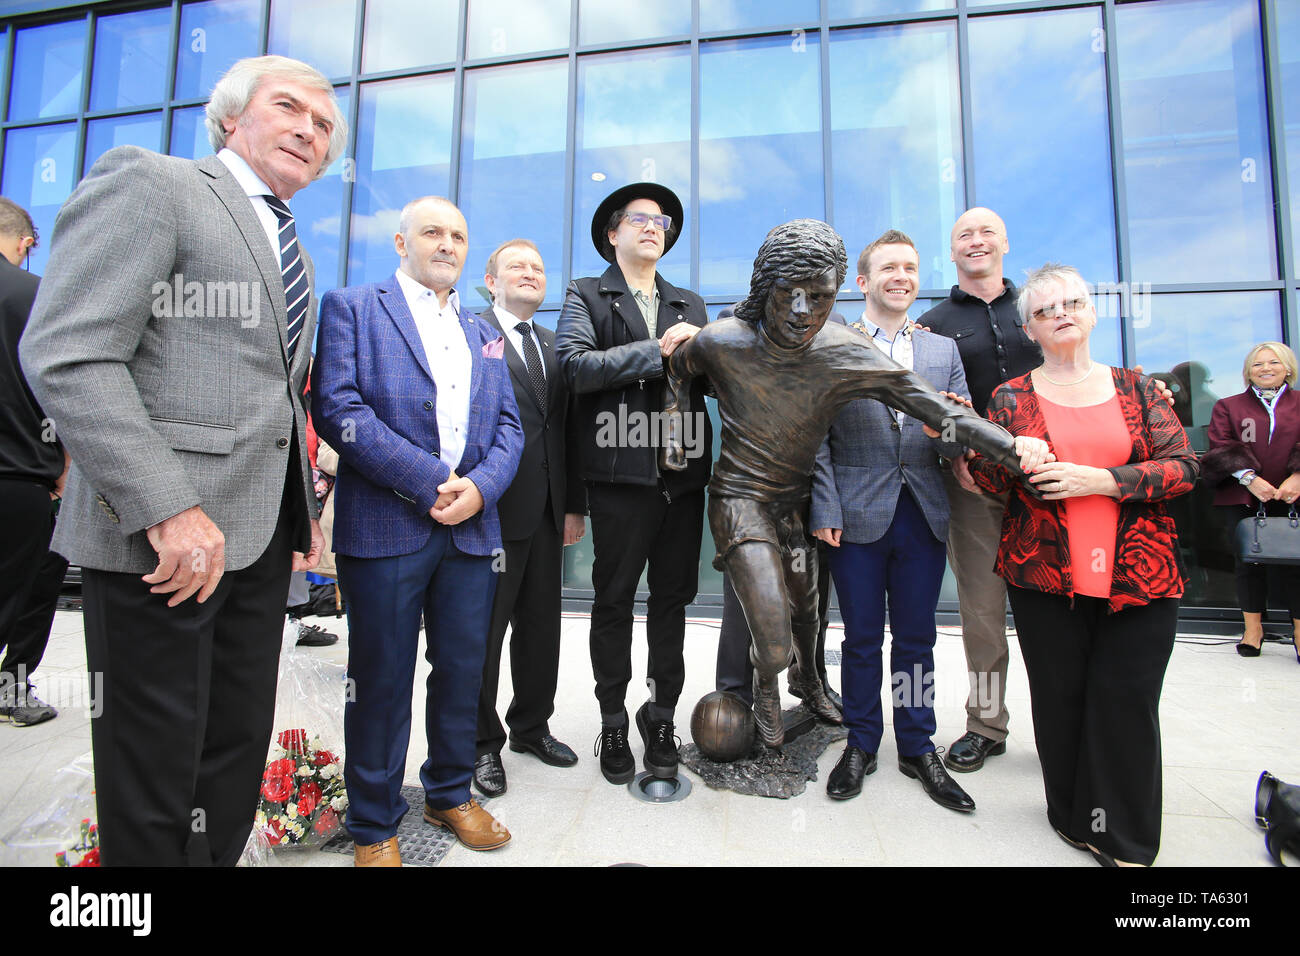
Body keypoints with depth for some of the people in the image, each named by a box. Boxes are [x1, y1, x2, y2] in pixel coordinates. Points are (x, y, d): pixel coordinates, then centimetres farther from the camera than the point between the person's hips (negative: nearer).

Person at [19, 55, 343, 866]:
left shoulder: (294, 249, 21)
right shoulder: (150, 183, -3)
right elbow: (67, 355, -15)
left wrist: (306, 508, 16)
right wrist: (169, 508, -22)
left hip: (261, 536, 8)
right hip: (164, 534, -7)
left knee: (239, 749, 16)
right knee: (155, 766, 6)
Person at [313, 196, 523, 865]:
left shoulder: (482, 332, 19)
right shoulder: (351, 308, 4)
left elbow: (508, 426, 12)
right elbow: (337, 408, -10)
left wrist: (479, 486, -8)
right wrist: (432, 480, -15)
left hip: (471, 527, 5)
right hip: (385, 527, -4)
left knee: (462, 671, 12)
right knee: (381, 679, 6)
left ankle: (451, 794, 33)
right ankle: (374, 824, 25)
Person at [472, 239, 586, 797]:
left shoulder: (553, 345, 16)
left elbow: (565, 429, 13)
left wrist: (574, 504, 9)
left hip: (547, 510, 6)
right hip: (491, 507, -6)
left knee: (541, 625, 15)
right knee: (483, 631, 6)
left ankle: (531, 727, 34)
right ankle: (482, 743, 24)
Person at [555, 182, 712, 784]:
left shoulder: (689, 304, 21)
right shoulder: (586, 296, 8)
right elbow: (575, 365, -11)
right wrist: (658, 351, -12)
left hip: (683, 474, 4)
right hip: (622, 475, -4)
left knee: (673, 598, 10)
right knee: (614, 601, 5)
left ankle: (661, 716, 26)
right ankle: (613, 723, 22)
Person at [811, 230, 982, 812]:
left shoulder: (943, 350, 12)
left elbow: (961, 440, 7)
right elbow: (817, 437, -4)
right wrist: (825, 510, -10)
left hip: (923, 516, 3)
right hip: (858, 516, -3)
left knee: (916, 638, 13)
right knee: (862, 638, 9)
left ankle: (918, 748, 30)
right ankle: (861, 745, 28)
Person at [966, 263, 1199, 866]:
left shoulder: (1136, 388, 8)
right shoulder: (1012, 398, 6)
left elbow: (1183, 467, 1)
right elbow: (994, 481, 1)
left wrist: (1100, 480, -12)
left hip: (1140, 576, 1)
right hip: (1045, 577, 0)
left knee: (1126, 699, 2)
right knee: (1061, 698, 5)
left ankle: (1125, 837, 21)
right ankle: (1076, 816, 26)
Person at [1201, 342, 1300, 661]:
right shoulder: (1227, 406, 11)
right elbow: (1222, 448, -1)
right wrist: (1250, 478, -15)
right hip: (1242, 499, 0)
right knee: (1249, 560, 3)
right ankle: (1253, 628, 13)